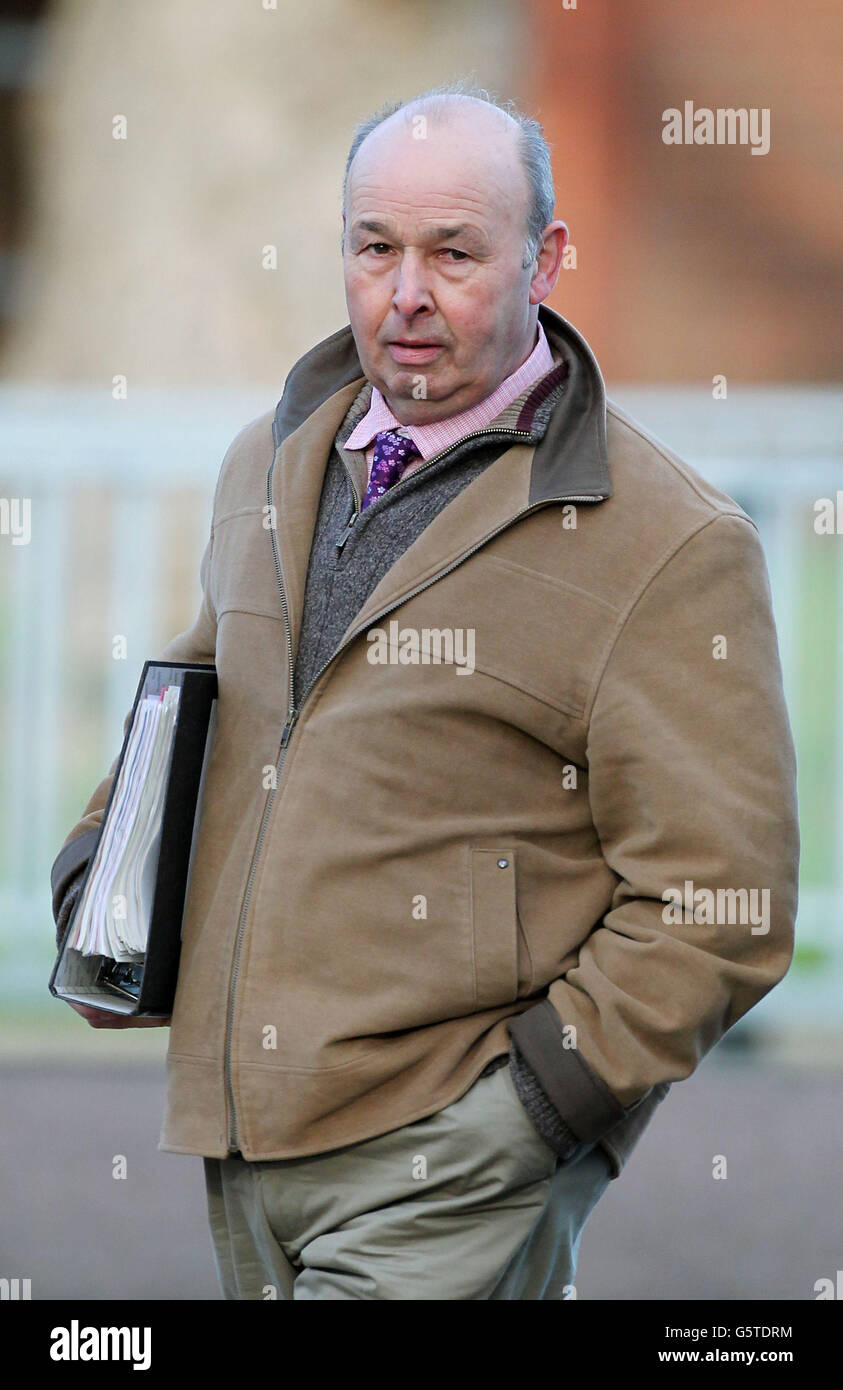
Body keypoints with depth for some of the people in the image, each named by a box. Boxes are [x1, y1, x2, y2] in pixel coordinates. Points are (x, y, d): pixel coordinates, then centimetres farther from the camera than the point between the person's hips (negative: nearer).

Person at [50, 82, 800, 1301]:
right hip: (244, 1150, 7)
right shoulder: (273, 464, 14)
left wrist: (536, 1099, -17)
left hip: (454, 1168, -7)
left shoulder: (670, 547, -8)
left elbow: (716, 909, -11)